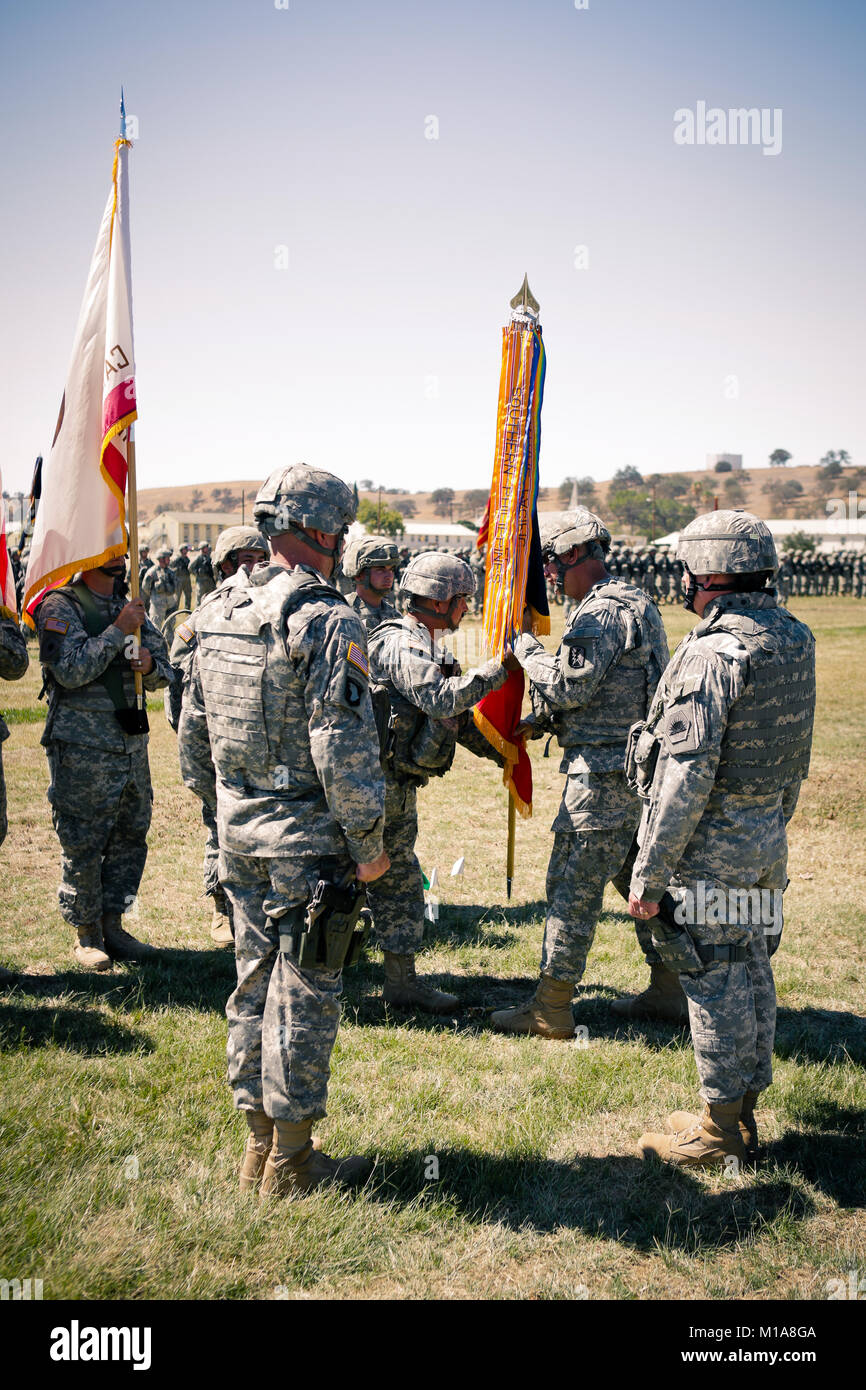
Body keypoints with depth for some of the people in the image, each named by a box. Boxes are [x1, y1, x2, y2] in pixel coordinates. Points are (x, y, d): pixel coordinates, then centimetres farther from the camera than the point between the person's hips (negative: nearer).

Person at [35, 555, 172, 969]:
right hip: (83, 751, -6)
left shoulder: (128, 605, 13)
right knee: (83, 846, 2)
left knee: (131, 838, 12)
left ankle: (112, 926, 25)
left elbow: (163, 672, 14)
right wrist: (118, 631, -18)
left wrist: (149, 664, -8)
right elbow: (71, 670, -20)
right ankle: (86, 935, 17)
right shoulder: (60, 606, -7)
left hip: (132, 745, 7)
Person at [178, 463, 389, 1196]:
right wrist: (368, 842, -12)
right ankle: (291, 1162, 15)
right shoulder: (326, 621, -17)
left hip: (239, 835, 7)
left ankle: (261, 1146, 30)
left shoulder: (219, 613, 7)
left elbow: (192, 731, 14)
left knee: (255, 983, 17)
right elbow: (344, 747, -20)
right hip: (306, 840, -7)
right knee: (304, 994, 4)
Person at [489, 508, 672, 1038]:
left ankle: (552, 1009, 2)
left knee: (573, 886, -4)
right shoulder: (638, 603, 18)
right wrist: (544, 721, 14)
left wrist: (526, 648, -5)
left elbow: (570, 685, -20)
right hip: (642, 764, 10)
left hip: (604, 770, -10)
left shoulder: (601, 612, -15)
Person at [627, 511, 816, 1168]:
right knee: (754, 975, 17)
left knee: (717, 985, 3)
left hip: (711, 844, -8)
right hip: (768, 838, 8)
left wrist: (649, 873, -18)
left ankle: (719, 1131, 16)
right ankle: (745, 1113, 31)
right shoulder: (797, 640, 5)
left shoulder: (712, 655, -22)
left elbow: (685, 778, -24)